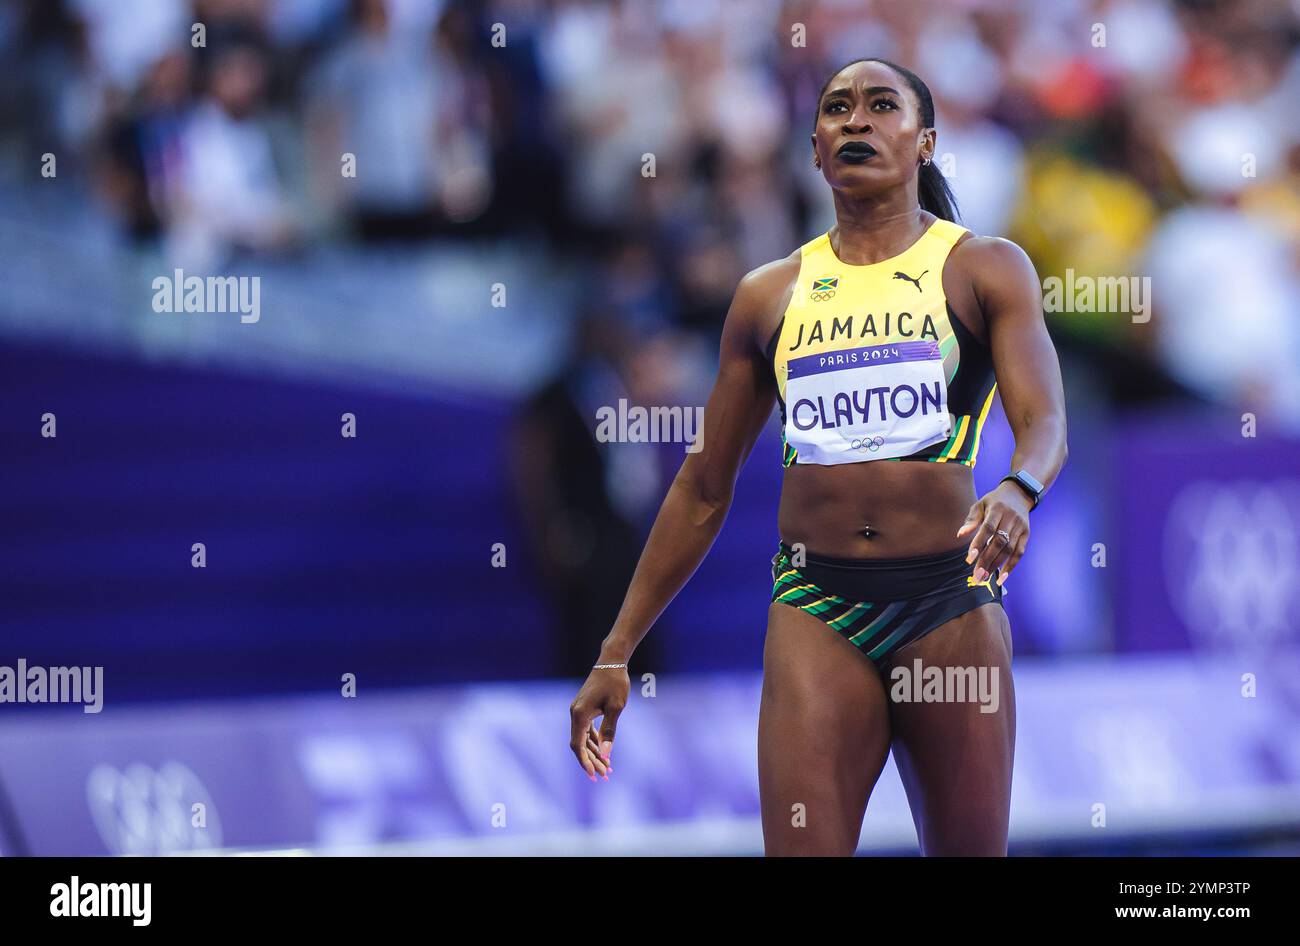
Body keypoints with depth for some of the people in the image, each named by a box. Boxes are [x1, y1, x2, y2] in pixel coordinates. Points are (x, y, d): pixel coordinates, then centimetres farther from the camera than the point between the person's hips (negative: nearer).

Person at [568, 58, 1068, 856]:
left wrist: (1017, 491, -34)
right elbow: (703, 490, 17)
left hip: (950, 607, -1)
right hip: (815, 609, 1)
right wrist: (615, 654, 15)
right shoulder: (769, 296, 12)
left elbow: (1047, 423, -9)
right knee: (802, 849, -11)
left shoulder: (984, 270, 4)